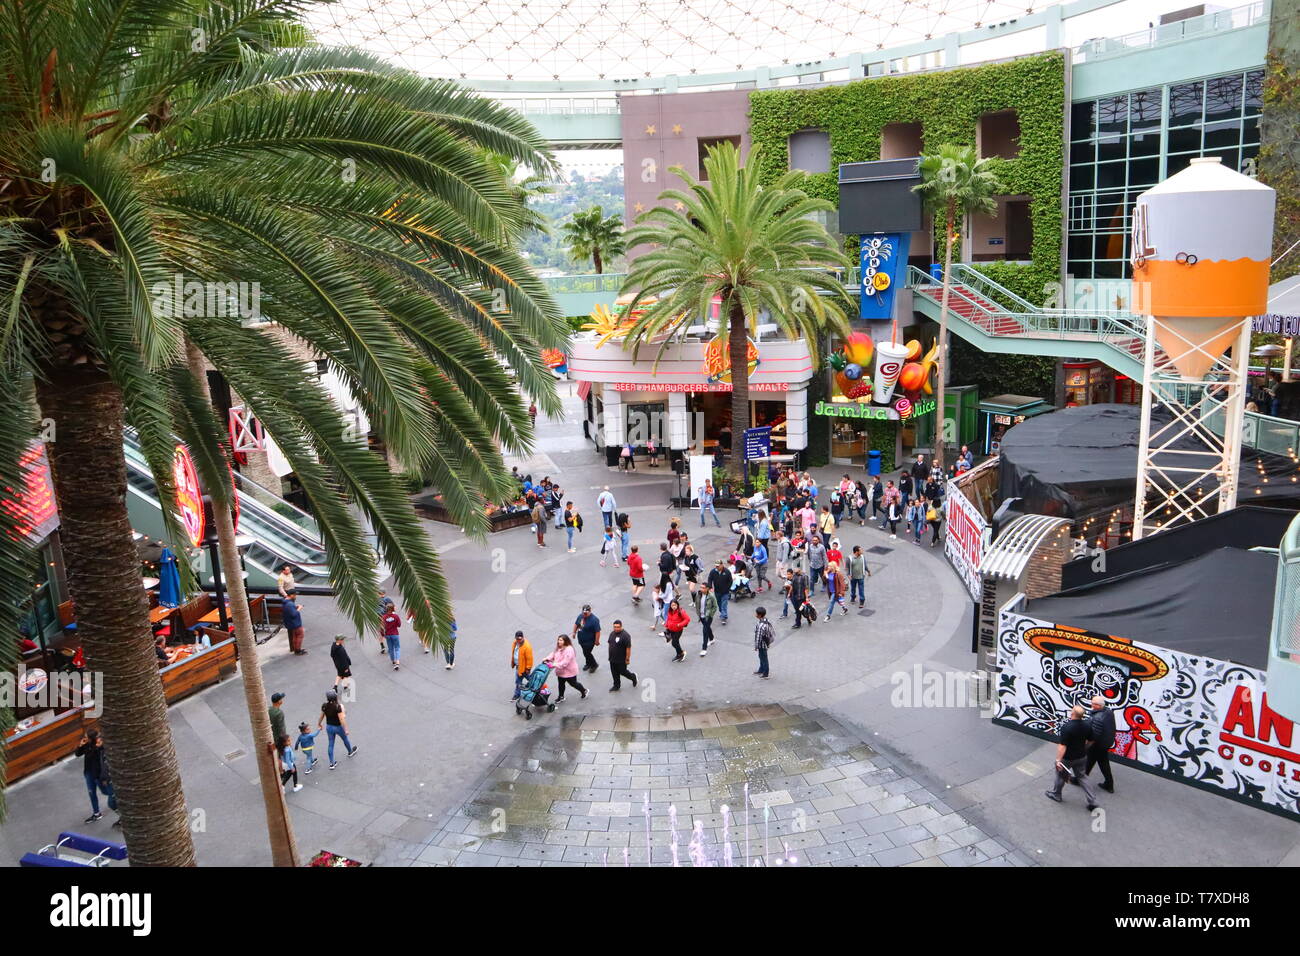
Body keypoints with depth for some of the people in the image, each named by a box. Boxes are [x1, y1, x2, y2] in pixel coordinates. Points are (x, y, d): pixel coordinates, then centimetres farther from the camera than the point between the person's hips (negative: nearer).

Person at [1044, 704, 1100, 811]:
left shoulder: (1066, 727, -30)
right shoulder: (1087, 725, -10)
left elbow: (1062, 746, -29)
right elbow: (1090, 741, 6)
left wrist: (1058, 760, -24)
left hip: (1068, 758, -5)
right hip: (1082, 757, 5)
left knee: (1061, 775, 18)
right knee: (1082, 776, 18)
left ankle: (1055, 794, 38)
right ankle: (1092, 802, 15)